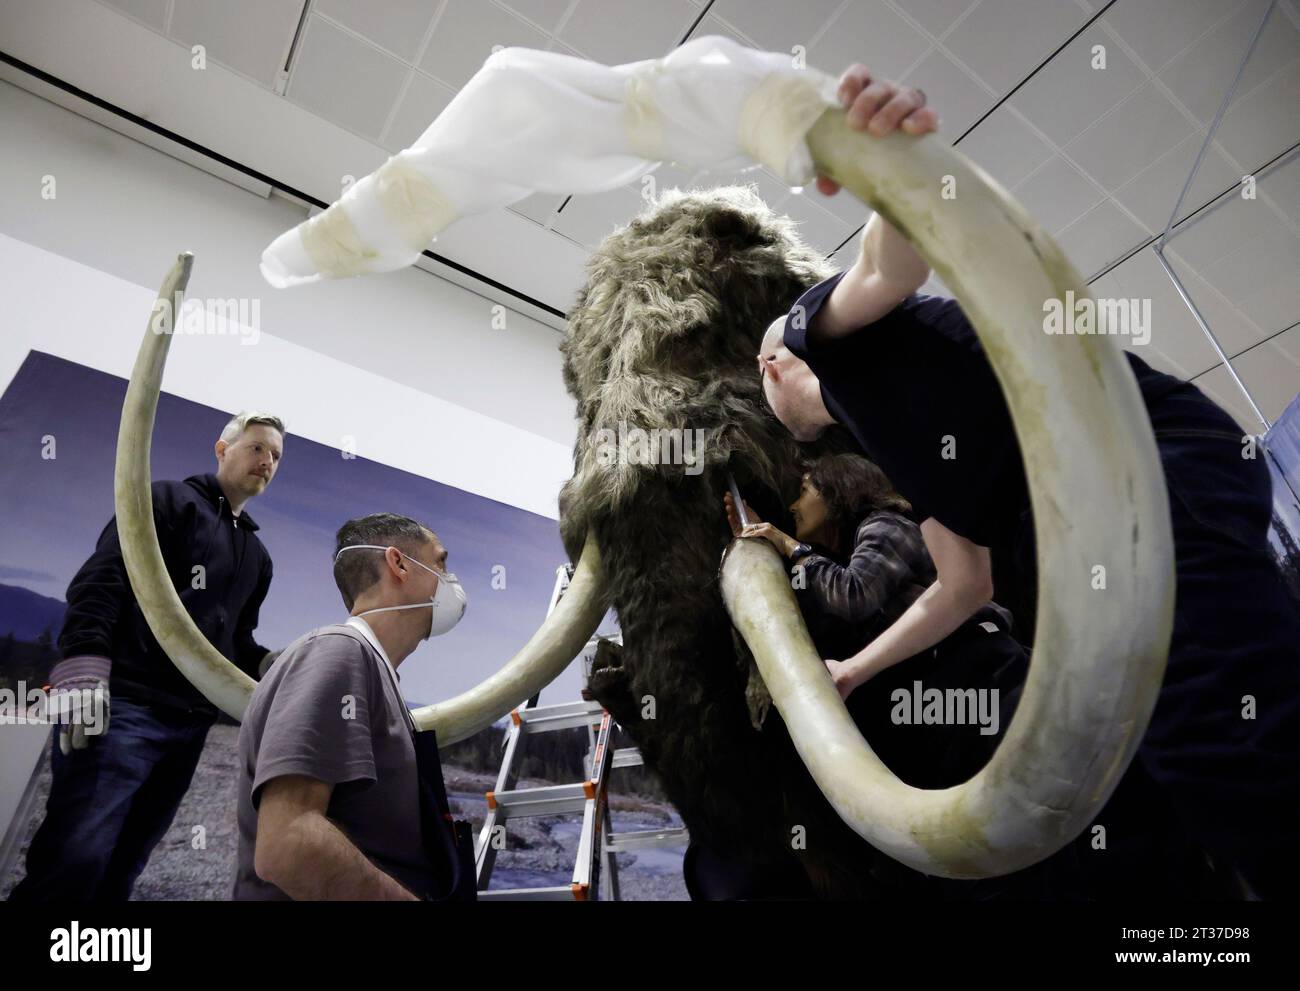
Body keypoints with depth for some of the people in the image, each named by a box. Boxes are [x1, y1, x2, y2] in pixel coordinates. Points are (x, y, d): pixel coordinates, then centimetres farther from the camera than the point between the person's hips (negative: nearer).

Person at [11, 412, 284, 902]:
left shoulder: (257, 556, 22)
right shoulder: (168, 501, 4)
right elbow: (99, 581, -8)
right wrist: (83, 668, -20)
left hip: (191, 723, 6)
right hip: (123, 704, -6)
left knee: (121, 866, 8)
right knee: (76, 858, -14)